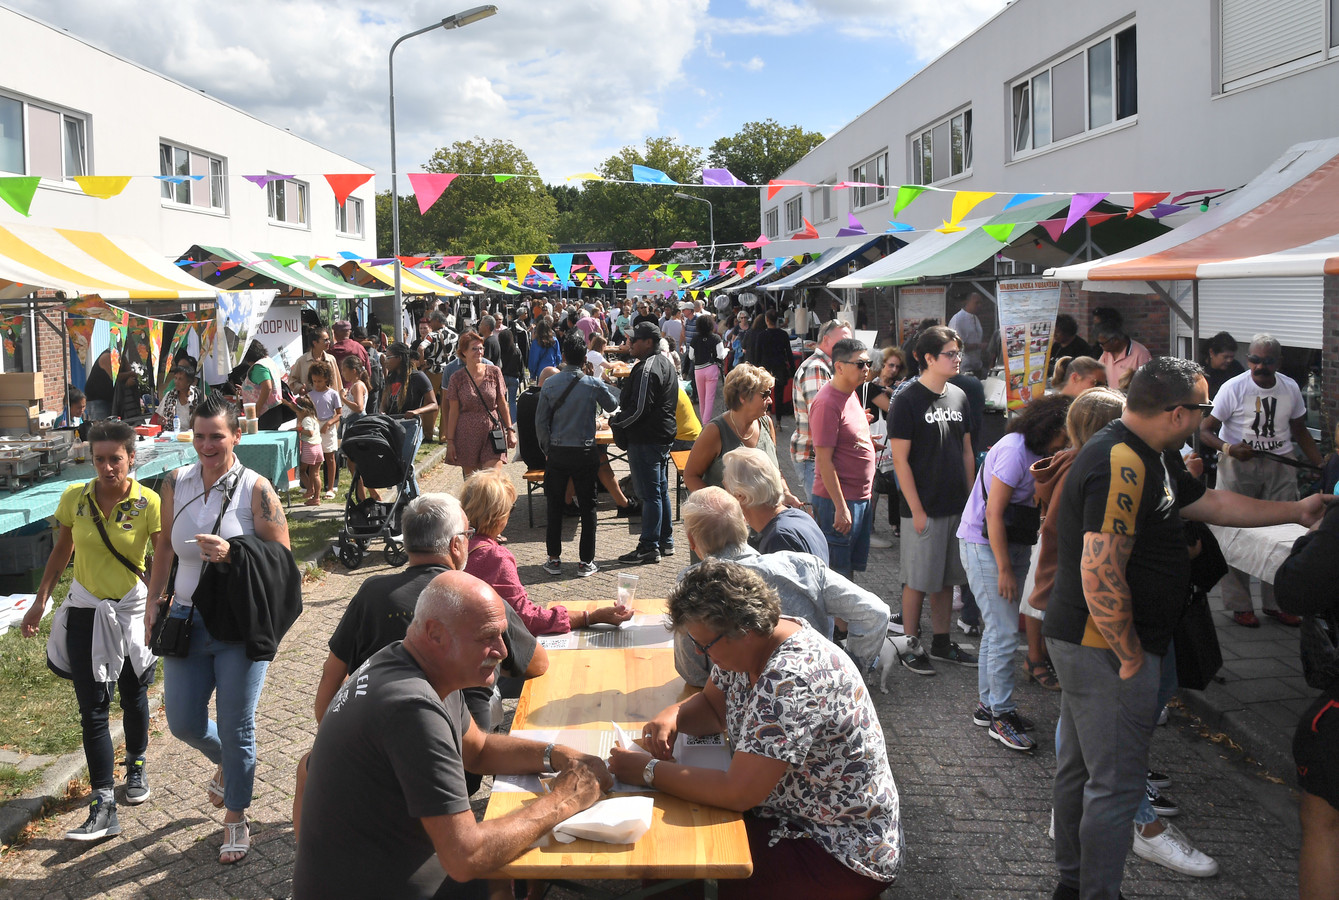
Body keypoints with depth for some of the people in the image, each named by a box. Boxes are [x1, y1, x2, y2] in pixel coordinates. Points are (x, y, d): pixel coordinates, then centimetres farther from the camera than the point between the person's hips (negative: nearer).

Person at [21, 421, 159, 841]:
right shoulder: (74, 498, -6)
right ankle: (103, 808, 0)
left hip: (132, 610, -1)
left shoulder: (148, 503, -14)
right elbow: (61, 551, 8)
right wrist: (40, 601, 8)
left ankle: (136, 766, 43)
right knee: (93, 710, -3)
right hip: (85, 613, 1)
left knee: (133, 697, 16)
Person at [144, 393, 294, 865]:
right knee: (183, 722, 12)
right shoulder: (177, 482, 1)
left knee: (236, 728, 5)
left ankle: (235, 818, 26)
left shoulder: (255, 488, -12)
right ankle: (226, 763, 46)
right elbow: (166, 544, 15)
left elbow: (282, 556, -10)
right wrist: (153, 599, 12)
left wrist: (232, 553, -24)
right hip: (187, 619, 5)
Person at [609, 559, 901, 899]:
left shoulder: (794, 679, -32)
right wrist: (672, 717, -8)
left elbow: (738, 793, -32)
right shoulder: (748, 645, -4)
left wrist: (648, 770, -23)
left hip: (841, 853, -9)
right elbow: (713, 705, 13)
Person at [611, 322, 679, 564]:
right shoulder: (666, 363, 13)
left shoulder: (647, 369, -20)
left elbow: (639, 409, -24)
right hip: (663, 435, 11)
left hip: (646, 439, -11)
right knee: (661, 490, 16)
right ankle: (665, 542, 24)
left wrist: (615, 422, -9)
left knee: (649, 493, -5)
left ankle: (649, 547, 0)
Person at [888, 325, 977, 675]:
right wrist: (917, 510, -14)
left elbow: (966, 451, 16)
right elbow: (899, 459, -13)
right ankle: (910, 646, 15)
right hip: (923, 509, -6)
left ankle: (941, 642, 26)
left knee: (946, 579, 14)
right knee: (918, 581, 2)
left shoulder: (959, 397, 9)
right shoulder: (908, 399, -11)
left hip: (957, 507, 6)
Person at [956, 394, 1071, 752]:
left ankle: (988, 704, 24)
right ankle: (1001, 715, 2)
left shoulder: (1043, 454, 7)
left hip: (1014, 545, 9)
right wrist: (1004, 569, -19)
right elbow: (993, 513, -20)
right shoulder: (1015, 450, -20)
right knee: (1004, 633, -7)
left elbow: (1041, 507, 8)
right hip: (984, 546, -9)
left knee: (998, 630, 14)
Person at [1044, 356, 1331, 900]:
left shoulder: (1142, 458, 11)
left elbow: (1210, 503, 23)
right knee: (1116, 782, -1)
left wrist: (1296, 511, 28)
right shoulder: (1122, 465, -24)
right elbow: (1100, 575, -30)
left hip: (1085, 643, 11)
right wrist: (1131, 657, -20)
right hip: (1109, 649, -11)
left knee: (1081, 766, 20)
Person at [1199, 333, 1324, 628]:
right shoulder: (1233, 388, -9)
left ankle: (1276, 603, 18)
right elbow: (1205, 430, -9)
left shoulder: (1290, 388, 5)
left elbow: (1300, 431, 16)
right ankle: (1240, 605, 10)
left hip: (1281, 464, 4)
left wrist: (1321, 465, 7)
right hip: (1239, 465, -4)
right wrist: (1229, 449, -26)